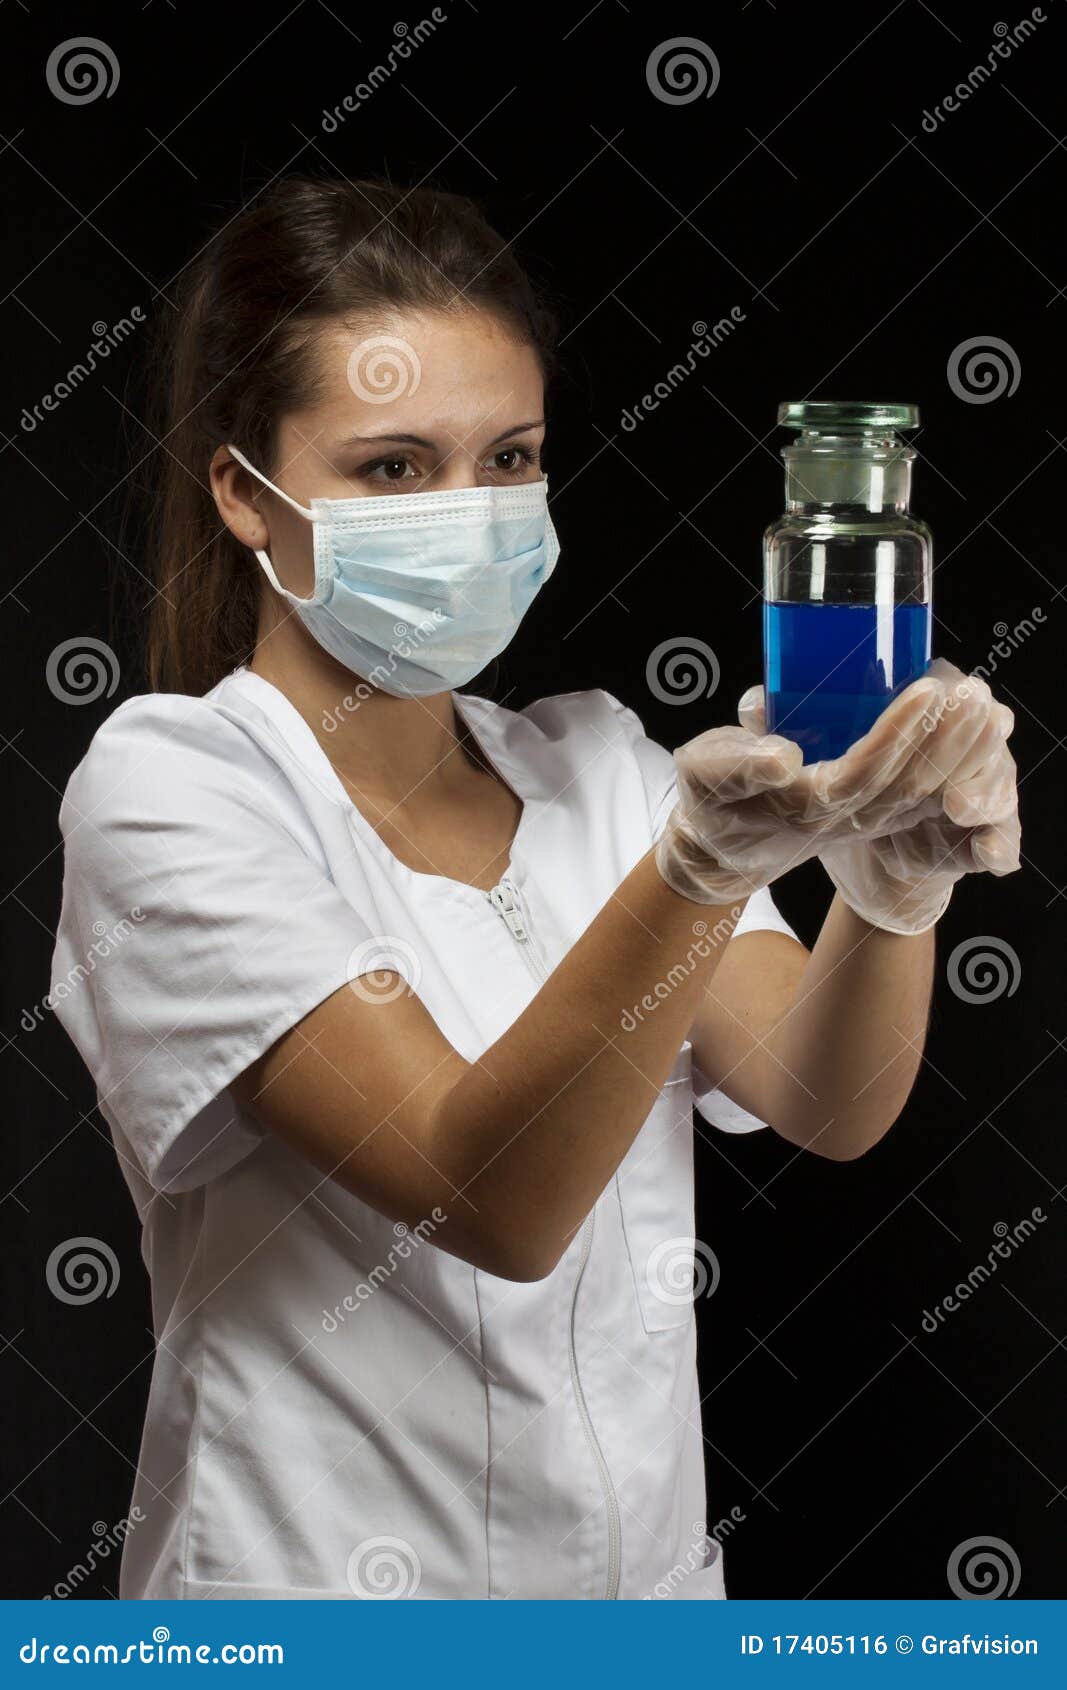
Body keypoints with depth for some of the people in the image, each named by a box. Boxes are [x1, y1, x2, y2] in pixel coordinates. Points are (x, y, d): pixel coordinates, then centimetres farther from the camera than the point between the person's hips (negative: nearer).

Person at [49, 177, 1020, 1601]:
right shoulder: (169, 786, -14)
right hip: (321, 1583, -5)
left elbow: (823, 1103, -12)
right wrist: (703, 862, -37)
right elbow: (490, 1198, -24)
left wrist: (894, 881, -31)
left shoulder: (595, 764, 3)